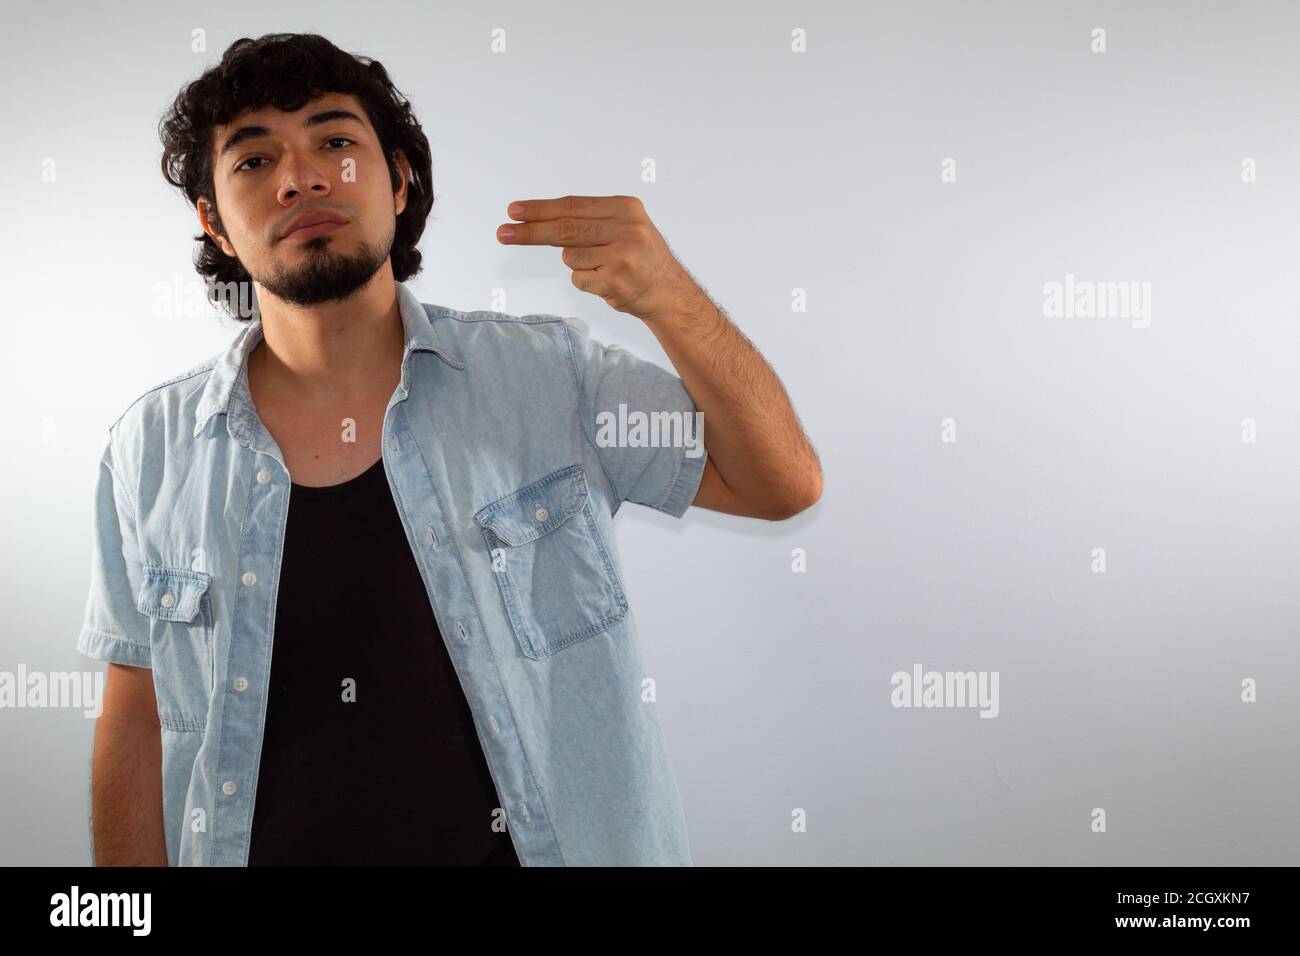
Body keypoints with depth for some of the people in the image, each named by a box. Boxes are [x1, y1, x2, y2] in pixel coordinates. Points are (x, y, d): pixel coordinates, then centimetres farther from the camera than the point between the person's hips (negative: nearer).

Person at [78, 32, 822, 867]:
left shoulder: (548, 375, -10)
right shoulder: (151, 451, -7)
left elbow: (783, 485, -11)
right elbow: (139, 725, 0)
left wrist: (670, 297, -26)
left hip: (556, 843, 0)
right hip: (273, 845, 1)